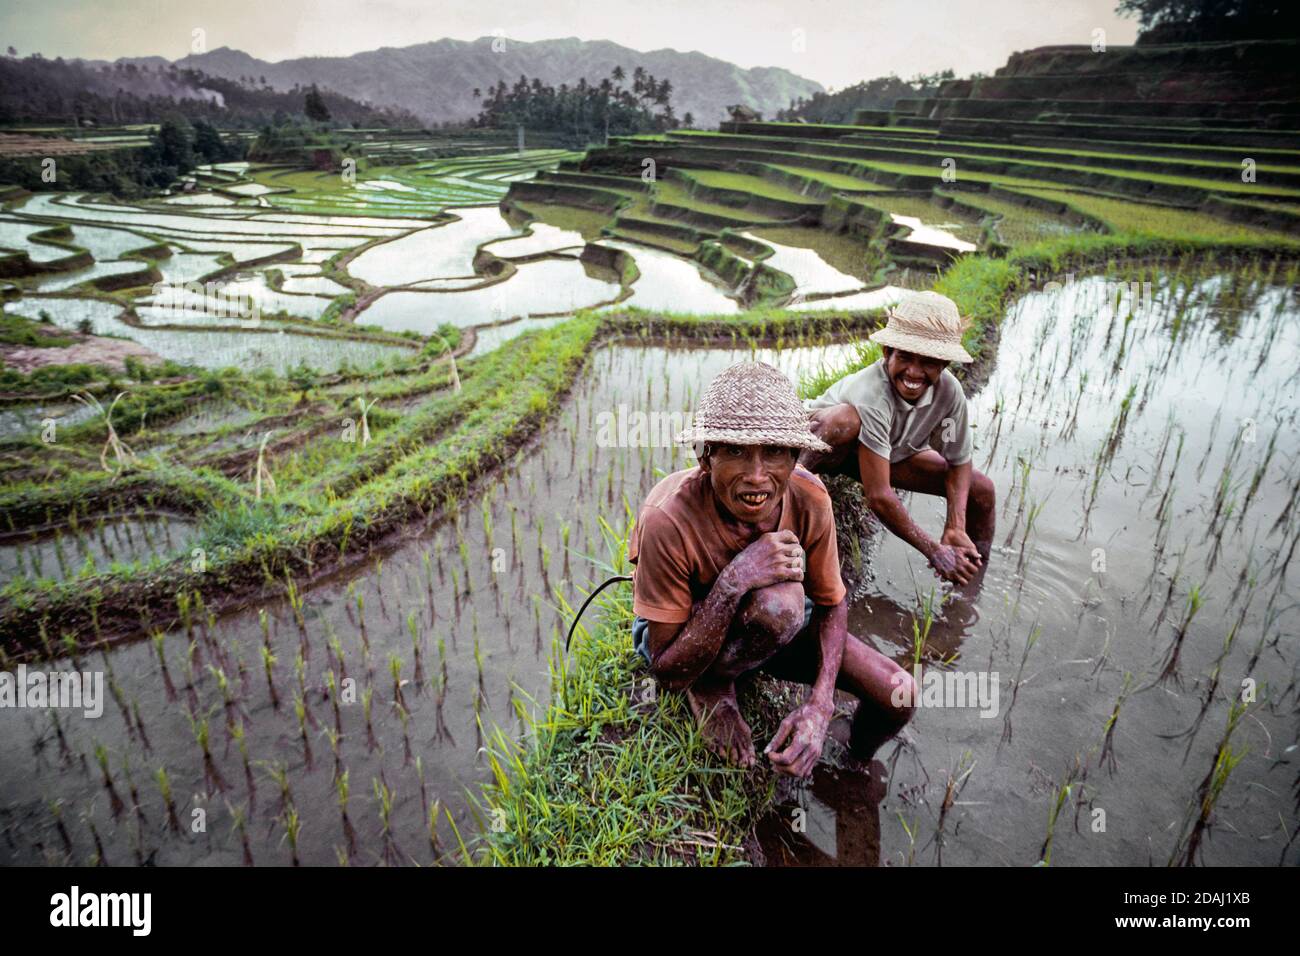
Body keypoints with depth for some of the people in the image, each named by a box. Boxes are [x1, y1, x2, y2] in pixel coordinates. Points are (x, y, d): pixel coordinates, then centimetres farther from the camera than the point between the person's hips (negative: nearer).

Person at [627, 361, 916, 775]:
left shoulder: (809, 499, -24)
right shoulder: (669, 522, -37)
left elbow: (831, 605, -8)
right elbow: (669, 672, -30)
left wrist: (820, 705, -26)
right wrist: (733, 583, -45)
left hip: (770, 626, 4)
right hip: (679, 630, -4)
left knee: (897, 695, -13)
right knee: (781, 600, -37)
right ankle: (710, 687, -6)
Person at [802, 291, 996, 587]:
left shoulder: (949, 391, -21)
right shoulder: (872, 395, -39)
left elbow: (959, 464, -6)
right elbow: (878, 497, -39)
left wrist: (956, 527, -23)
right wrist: (934, 551, -31)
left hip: (889, 454, 6)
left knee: (982, 490, -3)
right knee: (846, 418, -41)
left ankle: (973, 586, 16)